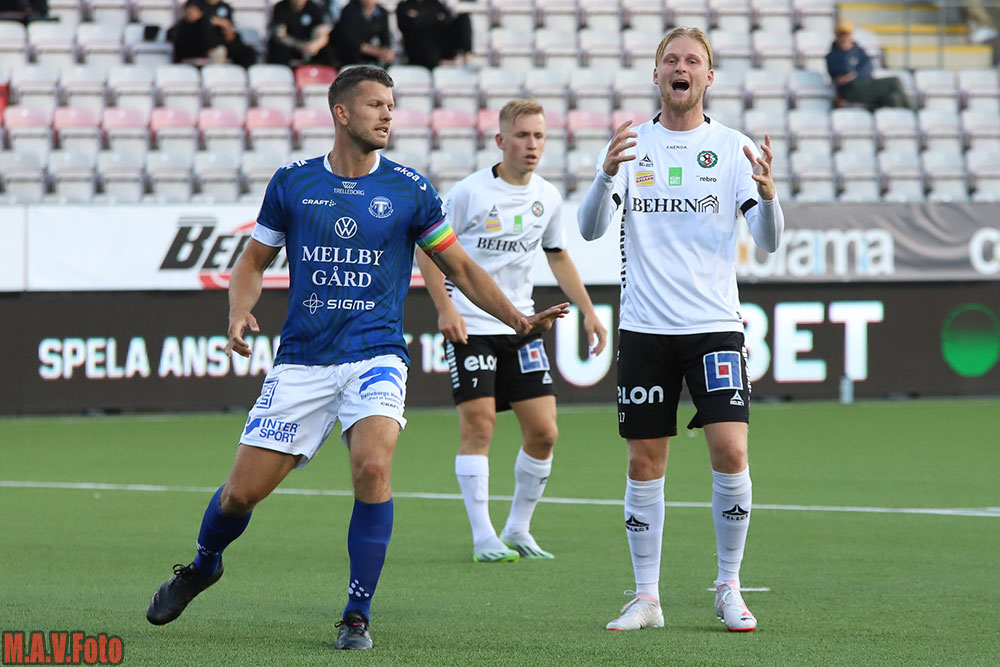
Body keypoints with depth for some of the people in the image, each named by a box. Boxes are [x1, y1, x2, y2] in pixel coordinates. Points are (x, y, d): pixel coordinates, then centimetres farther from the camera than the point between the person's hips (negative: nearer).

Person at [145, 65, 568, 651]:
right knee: (242, 491, 0)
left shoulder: (409, 189, 1)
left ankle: (358, 616, -14)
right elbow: (254, 259, 14)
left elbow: (459, 266, 8)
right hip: (301, 361, 1)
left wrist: (519, 319, -3)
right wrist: (240, 313, -5)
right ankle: (204, 565, 35)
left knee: (373, 467, -27)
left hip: (375, 355, -1)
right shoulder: (293, 183, 3)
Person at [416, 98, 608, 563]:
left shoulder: (548, 198, 5)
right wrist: (445, 307, -15)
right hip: (471, 327, -5)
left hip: (521, 326, 5)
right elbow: (428, 248, -4)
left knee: (543, 431, 0)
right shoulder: (469, 192, -10)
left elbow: (558, 255, 21)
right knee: (478, 425, -10)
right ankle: (483, 538, -5)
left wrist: (587, 311, 15)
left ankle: (518, 531, 15)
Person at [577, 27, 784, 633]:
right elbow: (590, 228, -4)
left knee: (730, 451, -12)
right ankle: (647, 598, 11)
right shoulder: (633, 146, 5)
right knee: (645, 464, 3)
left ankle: (729, 590, 1)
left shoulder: (732, 147, 2)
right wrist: (606, 174, -23)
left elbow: (769, 240, -4)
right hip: (644, 327, 1)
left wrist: (767, 192, -25)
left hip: (715, 326, -1)